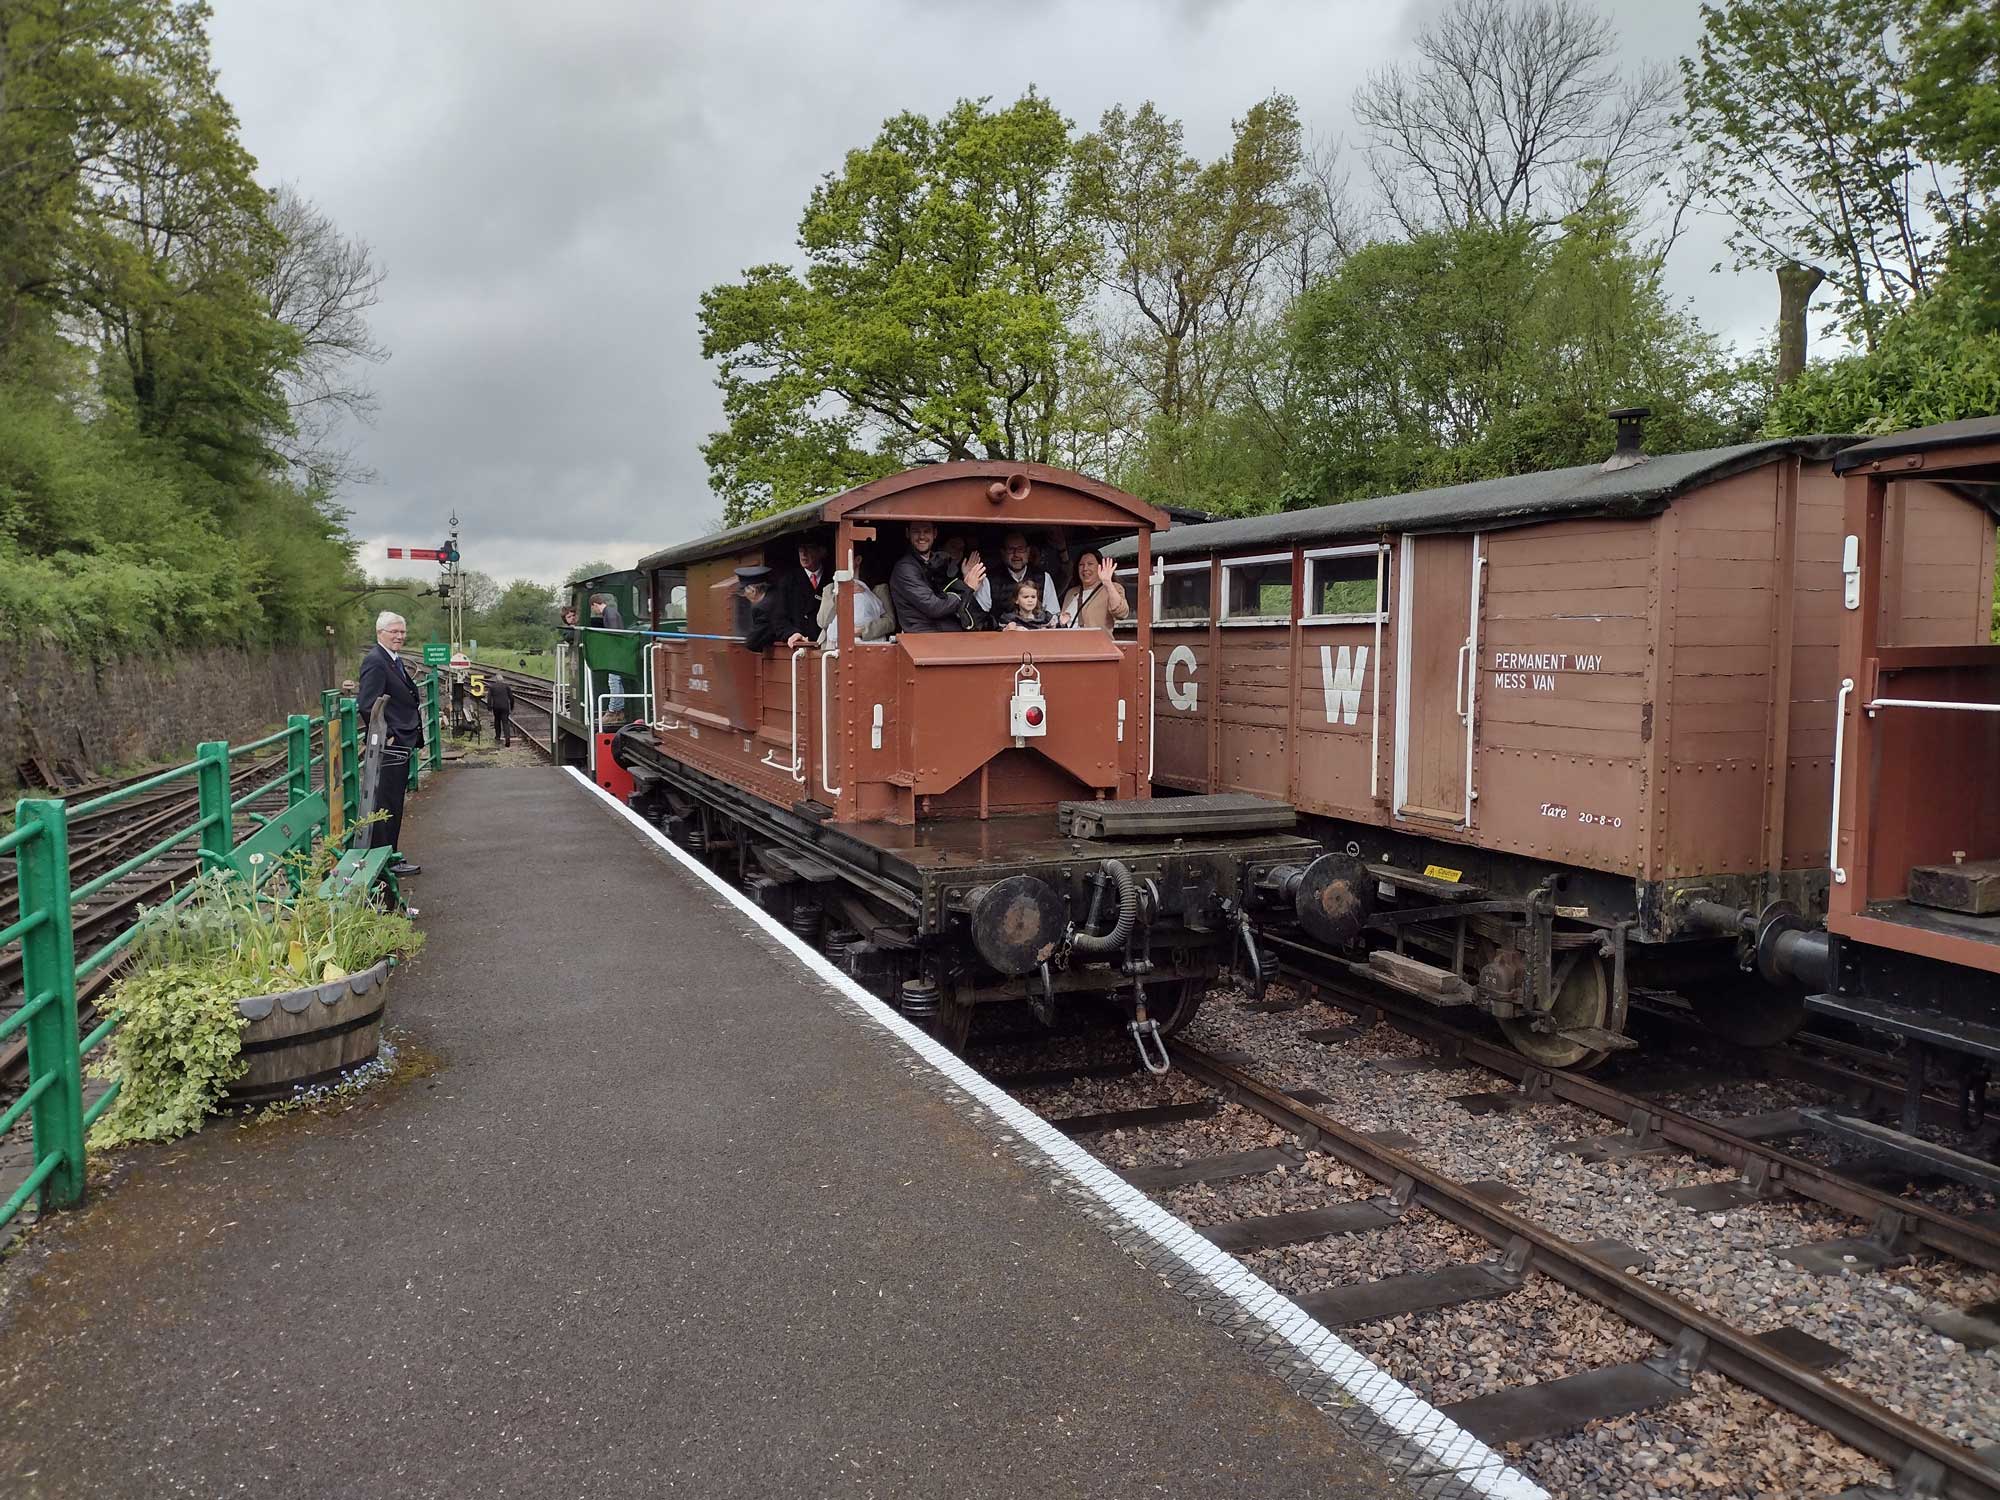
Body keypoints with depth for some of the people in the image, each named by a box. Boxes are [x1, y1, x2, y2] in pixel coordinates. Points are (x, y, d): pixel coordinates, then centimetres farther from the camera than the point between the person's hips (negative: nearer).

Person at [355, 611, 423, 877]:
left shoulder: (395, 661, 16)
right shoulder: (375, 662, -15)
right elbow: (367, 705, -23)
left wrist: (413, 738, 16)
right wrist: (386, 736, -18)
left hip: (401, 746, 10)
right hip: (389, 747, -10)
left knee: (393, 805, 15)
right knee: (386, 806, -4)